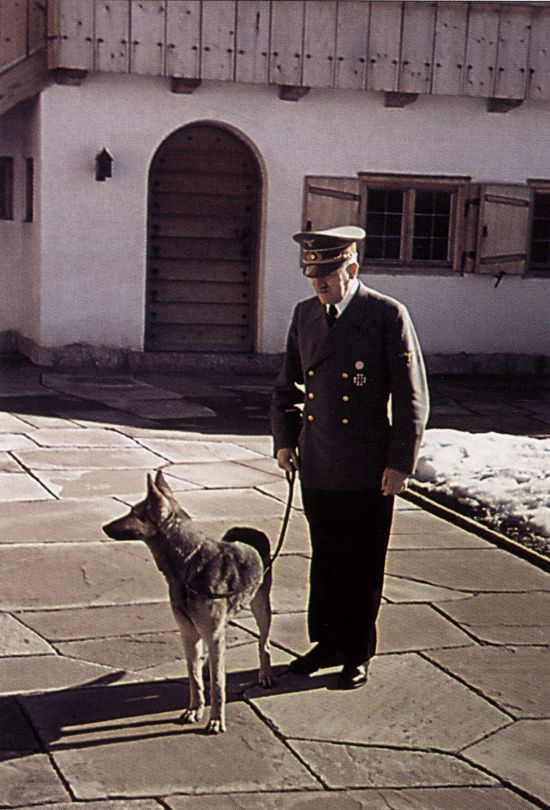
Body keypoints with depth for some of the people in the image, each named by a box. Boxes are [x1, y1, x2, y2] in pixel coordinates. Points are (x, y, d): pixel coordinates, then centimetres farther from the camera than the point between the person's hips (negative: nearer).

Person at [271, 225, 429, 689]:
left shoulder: (388, 316, -10)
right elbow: (288, 384, 18)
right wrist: (284, 439, 8)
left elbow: (412, 396, -9)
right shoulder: (305, 315, 7)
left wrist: (401, 463, -12)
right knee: (325, 561, 15)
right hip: (317, 466, 5)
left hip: (369, 471, -5)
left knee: (364, 566, 8)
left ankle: (358, 654, 23)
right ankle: (328, 643, 31)